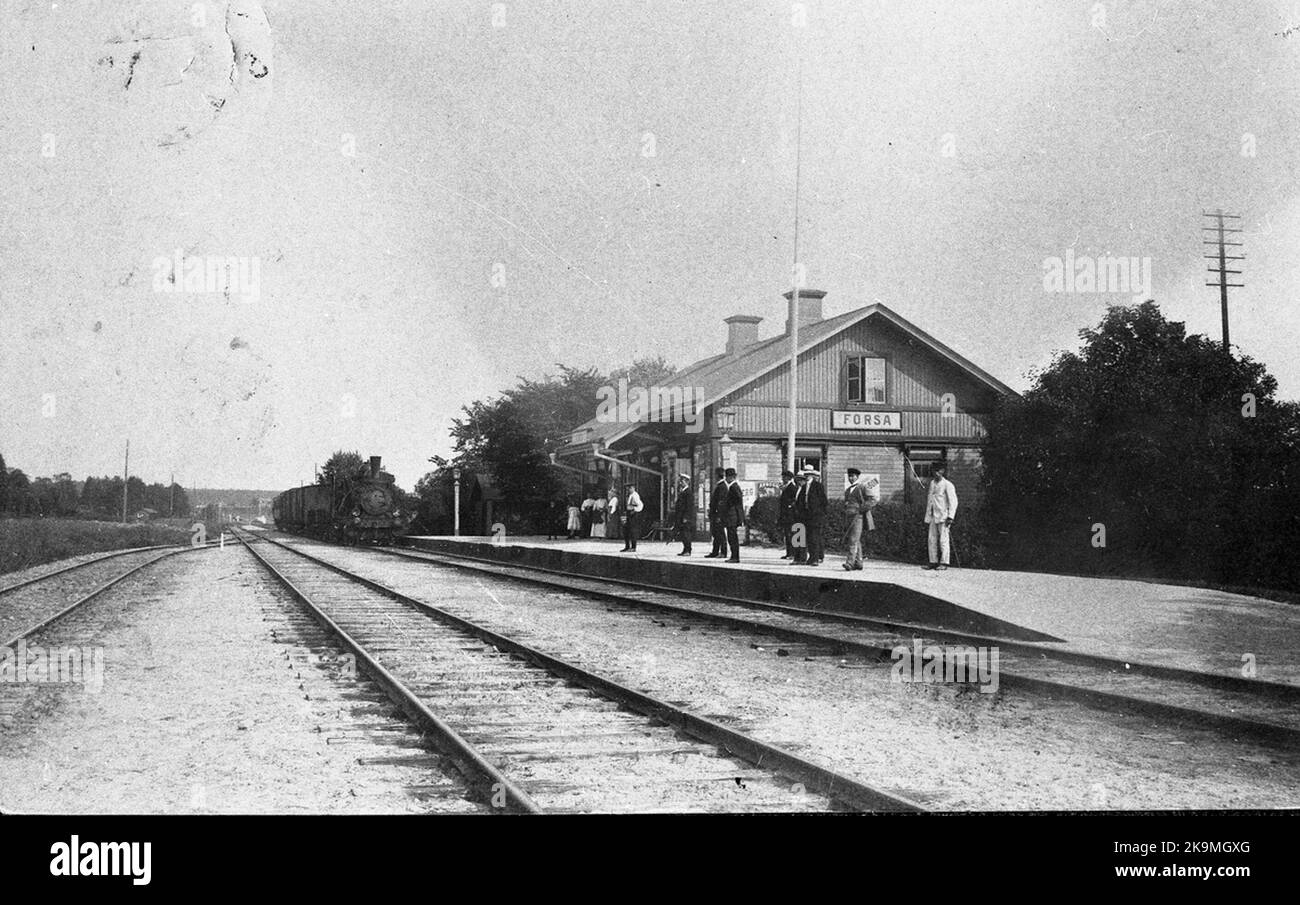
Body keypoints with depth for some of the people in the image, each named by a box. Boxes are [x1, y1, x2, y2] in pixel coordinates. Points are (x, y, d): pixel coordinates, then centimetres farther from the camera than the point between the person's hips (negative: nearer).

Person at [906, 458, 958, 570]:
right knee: (932, 539, 5)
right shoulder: (931, 483, 13)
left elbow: (953, 502, -8)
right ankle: (933, 562, 10)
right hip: (933, 517, 6)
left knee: (943, 540, -5)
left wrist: (950, 516, -13)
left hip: (943, 517, -6)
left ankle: (943, 563, -1)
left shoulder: (947, 485, -5)